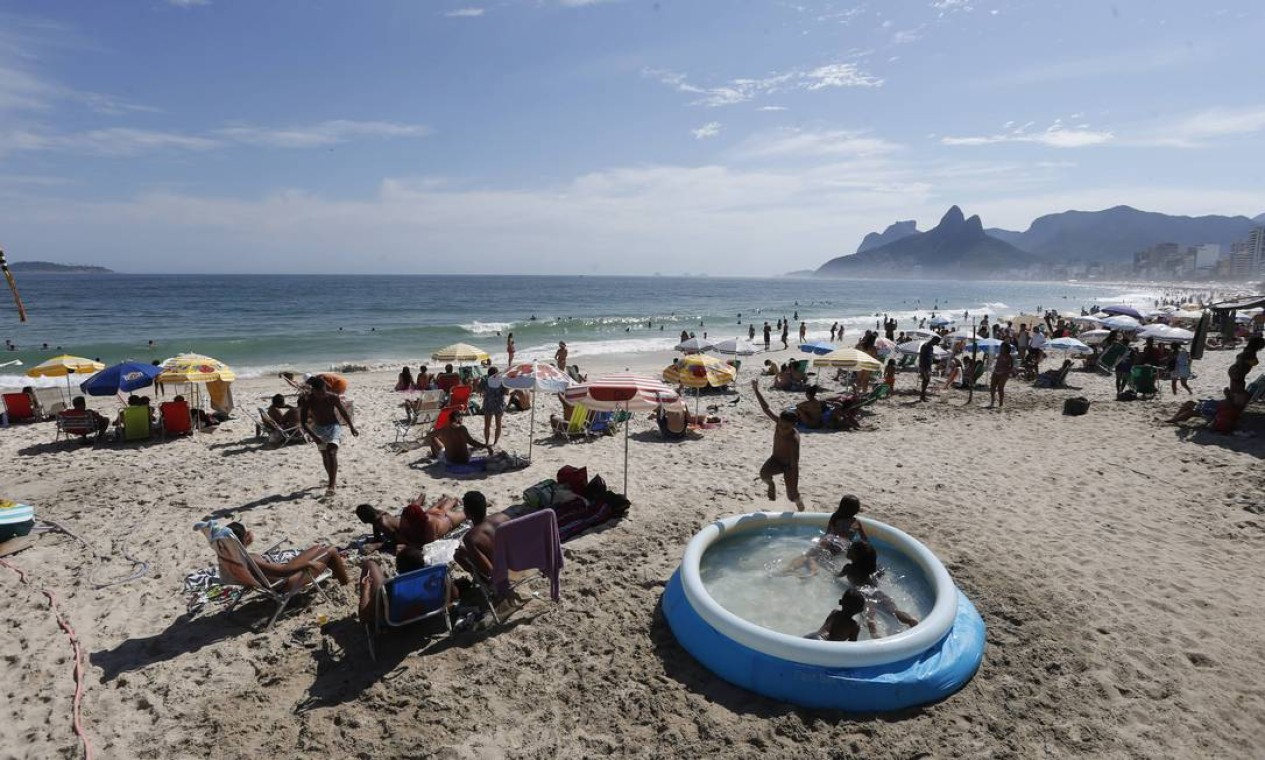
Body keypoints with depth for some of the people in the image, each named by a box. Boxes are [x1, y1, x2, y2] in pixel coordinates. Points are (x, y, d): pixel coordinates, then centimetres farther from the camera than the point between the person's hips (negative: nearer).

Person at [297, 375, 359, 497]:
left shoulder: (333, 398, -18)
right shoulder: (307, 401, -16)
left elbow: (343, 412, -1)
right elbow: (303, 422, -14)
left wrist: (352, 428, 8)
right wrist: (314, 437, -25)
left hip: (333, 427, -3)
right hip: (318, 429, 3)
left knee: (331, 452, -21)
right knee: (325, 456, 15)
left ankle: (331, 485, -23)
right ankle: (333, 480, 36)